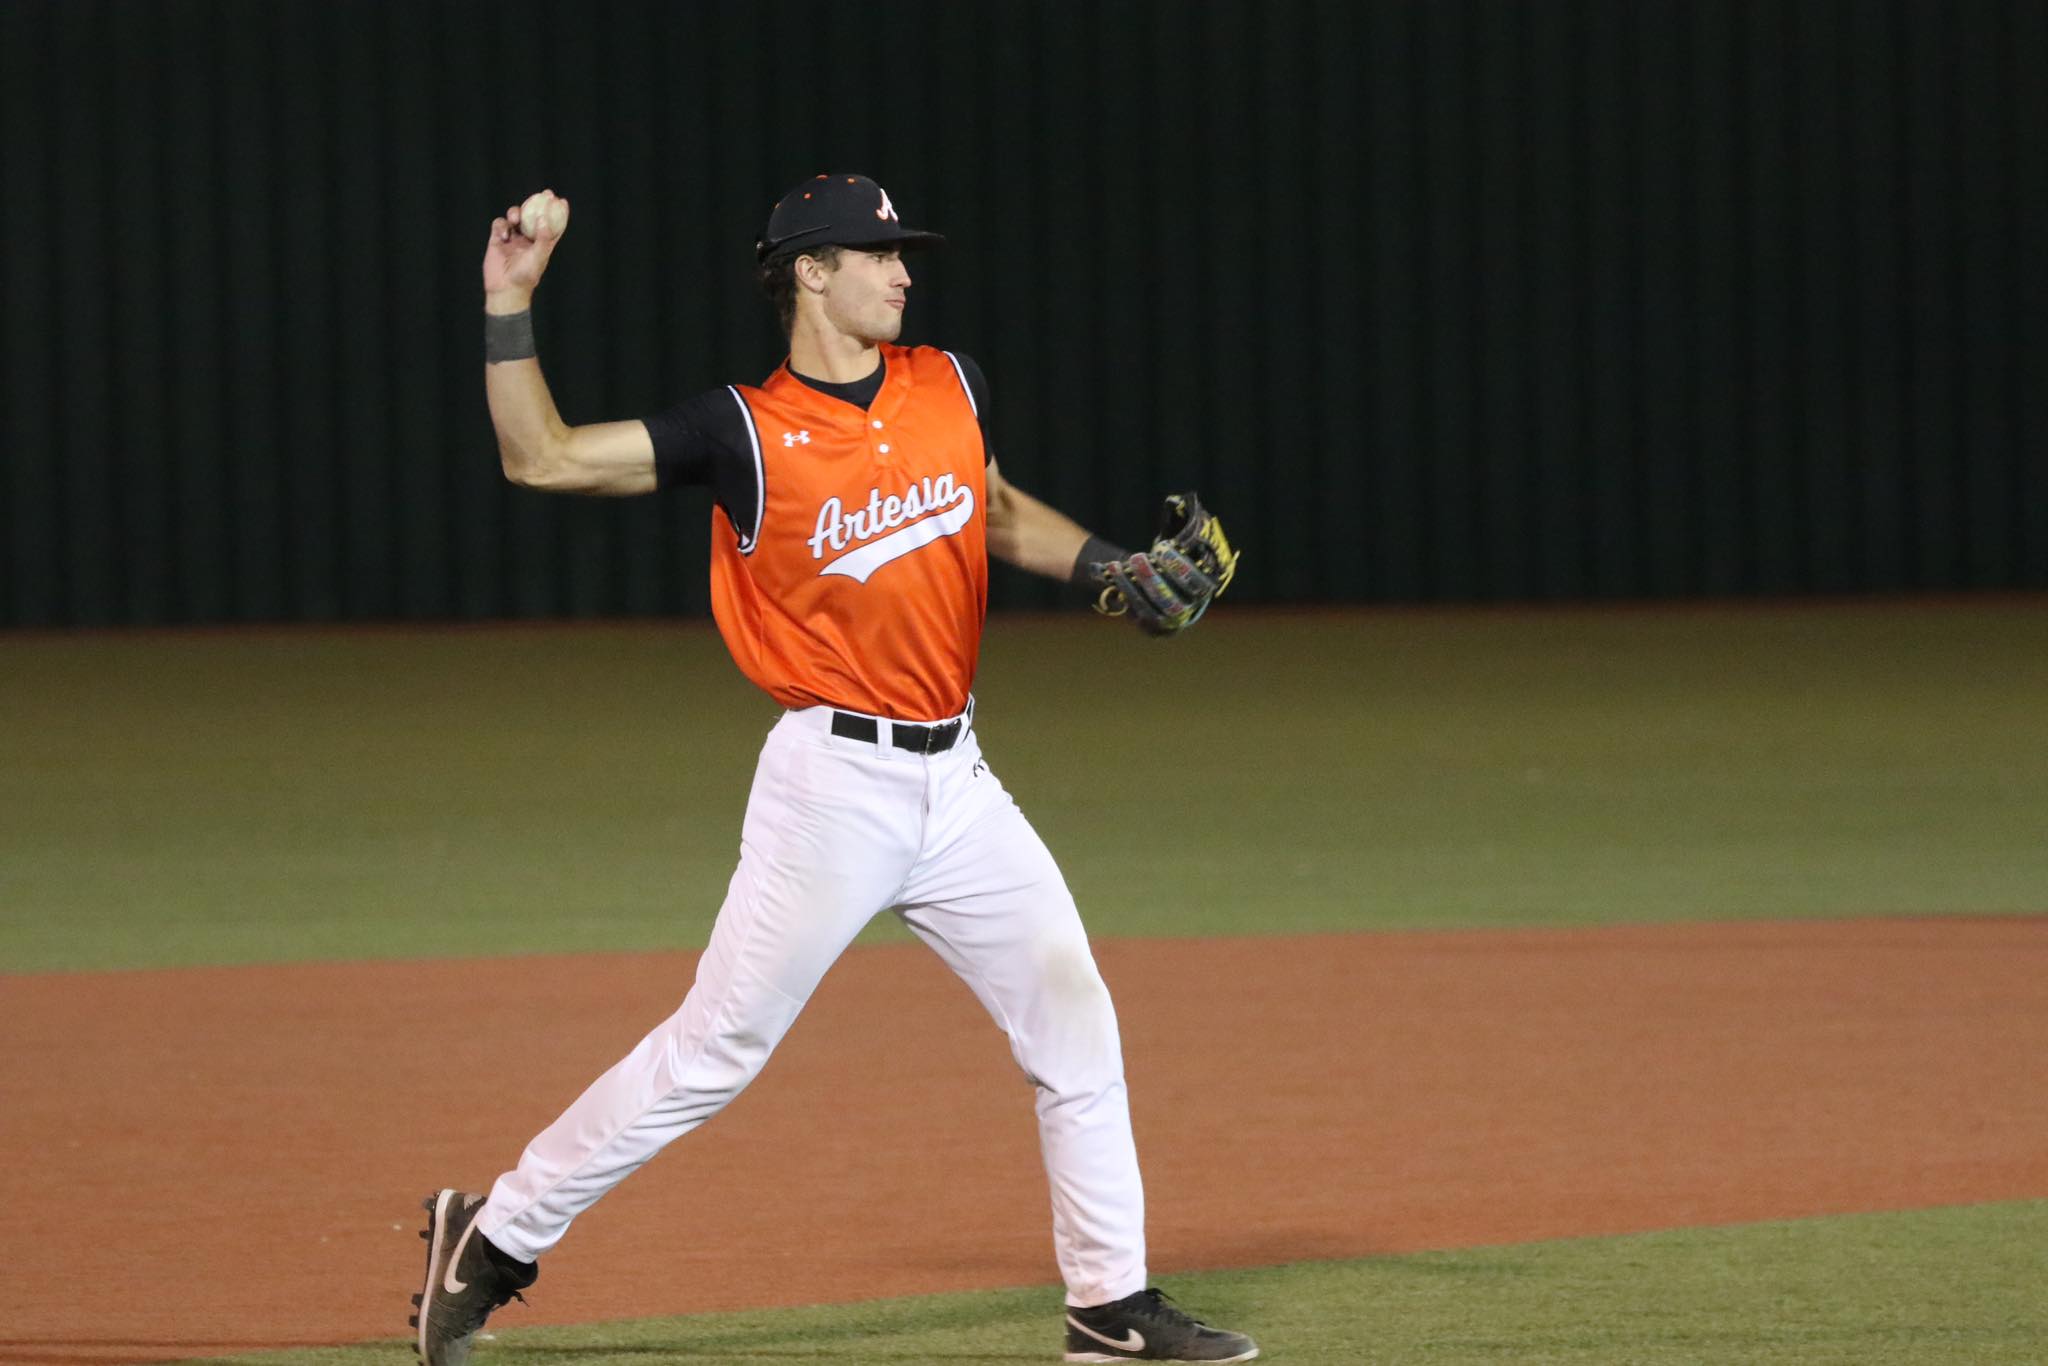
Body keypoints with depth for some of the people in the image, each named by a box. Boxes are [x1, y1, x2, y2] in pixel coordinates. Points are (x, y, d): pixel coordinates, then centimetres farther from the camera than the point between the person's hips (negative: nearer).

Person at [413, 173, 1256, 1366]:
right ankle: (493, 1242, 7)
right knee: (716, 1047, -5)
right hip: (835, 783, -6)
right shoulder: (747, 431, -10)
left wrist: (1107, 565, 9)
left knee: (1074, 1020, 3)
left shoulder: (951, 387, 6)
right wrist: (509, 305, -17)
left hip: (957, 778, 6)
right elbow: (542, 459, -11)